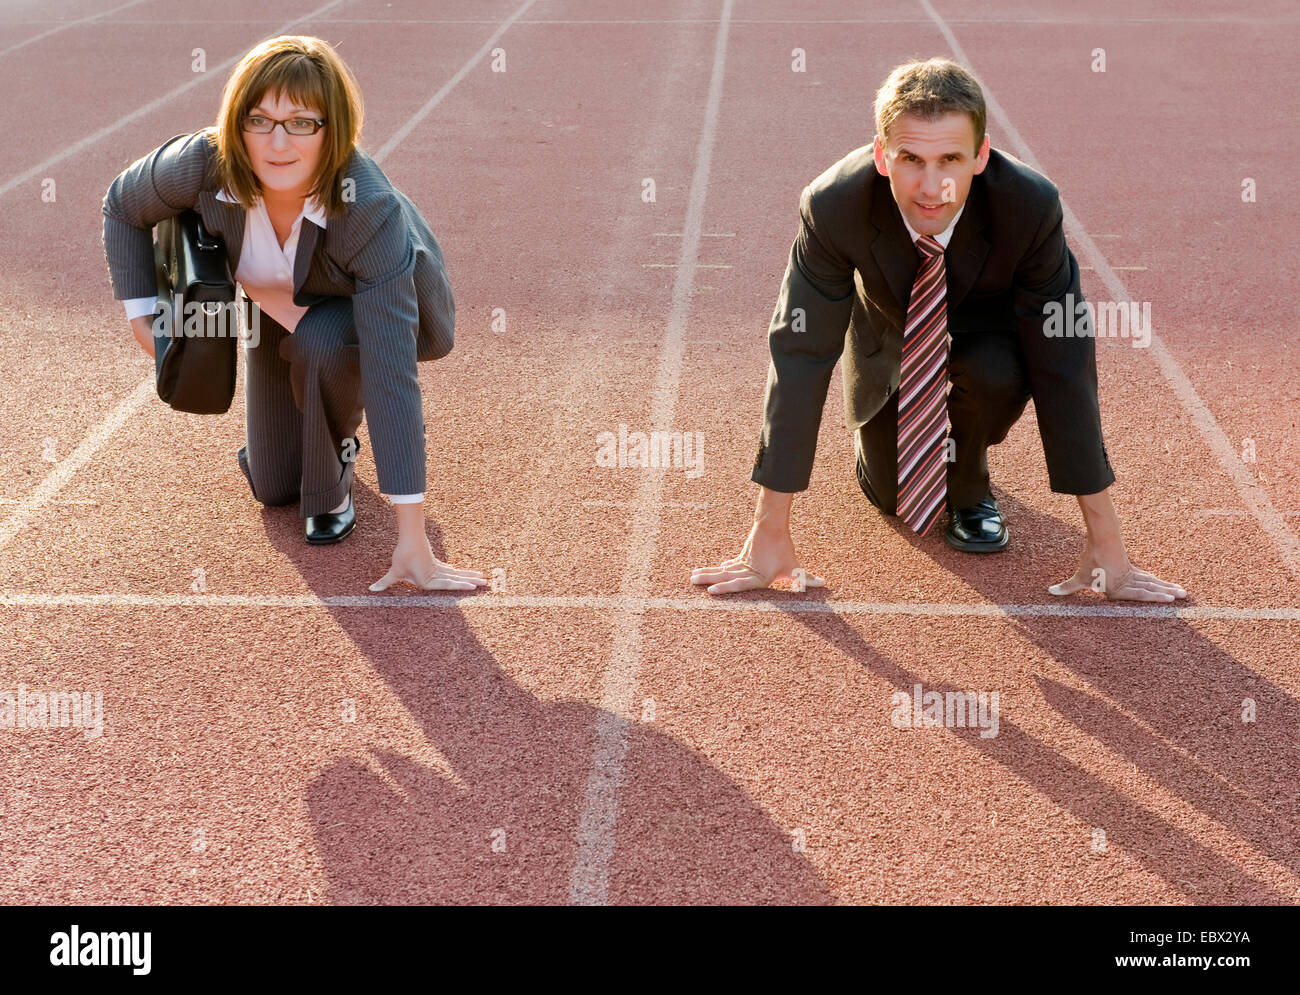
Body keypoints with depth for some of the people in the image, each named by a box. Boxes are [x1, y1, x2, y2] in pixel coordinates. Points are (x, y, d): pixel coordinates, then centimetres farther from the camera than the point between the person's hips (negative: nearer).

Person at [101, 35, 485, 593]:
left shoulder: (371, 211, -43)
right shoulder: (203, 165, -34)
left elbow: (392, 372, -46)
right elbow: (122, 208, -8)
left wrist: (412, 541, -47)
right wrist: (140, 314, -17)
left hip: (368, 309, -4)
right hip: (278, 311, 4)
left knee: (320, 342, -39)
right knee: (271, 487, 10)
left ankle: (333, 483, -8)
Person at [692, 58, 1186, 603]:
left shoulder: (1031, 205, -37)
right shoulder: (833, 206, -36)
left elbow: (1064, 364, -32)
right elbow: (799, 355, -32)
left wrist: (1104, 539, -32)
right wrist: (769, 535, -31)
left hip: (984, 320, -1)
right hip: (889, 324, 1)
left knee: (1001, 376, -34)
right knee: (889, 495, 4)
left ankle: (969, 485, 0)